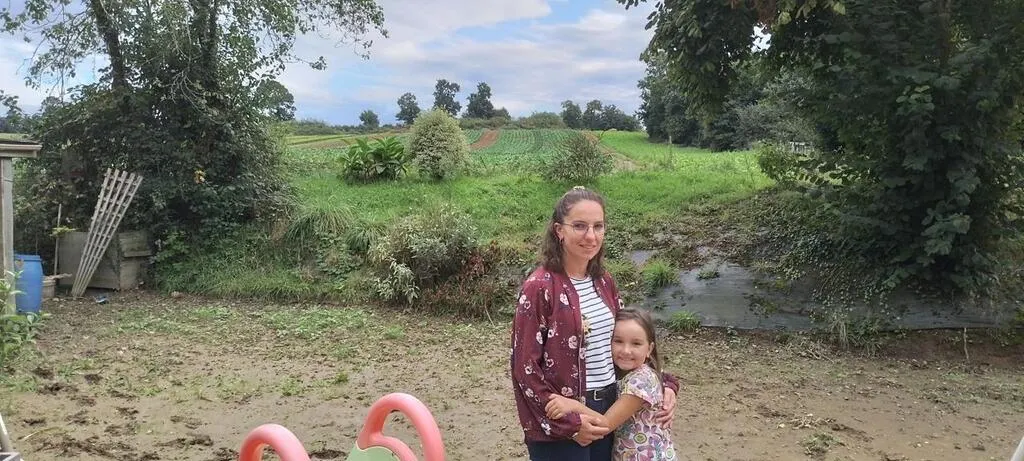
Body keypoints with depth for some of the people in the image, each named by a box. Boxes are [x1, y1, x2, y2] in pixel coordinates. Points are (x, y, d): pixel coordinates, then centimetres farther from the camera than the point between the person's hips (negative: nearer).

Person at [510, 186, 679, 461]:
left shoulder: (604, 282, 5)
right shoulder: (539, 287, -16)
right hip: (559, 427, -6)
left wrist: (663, 384, -1)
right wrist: (568, 423, -17)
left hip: (608, 411, 6)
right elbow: (525, 367, -15)